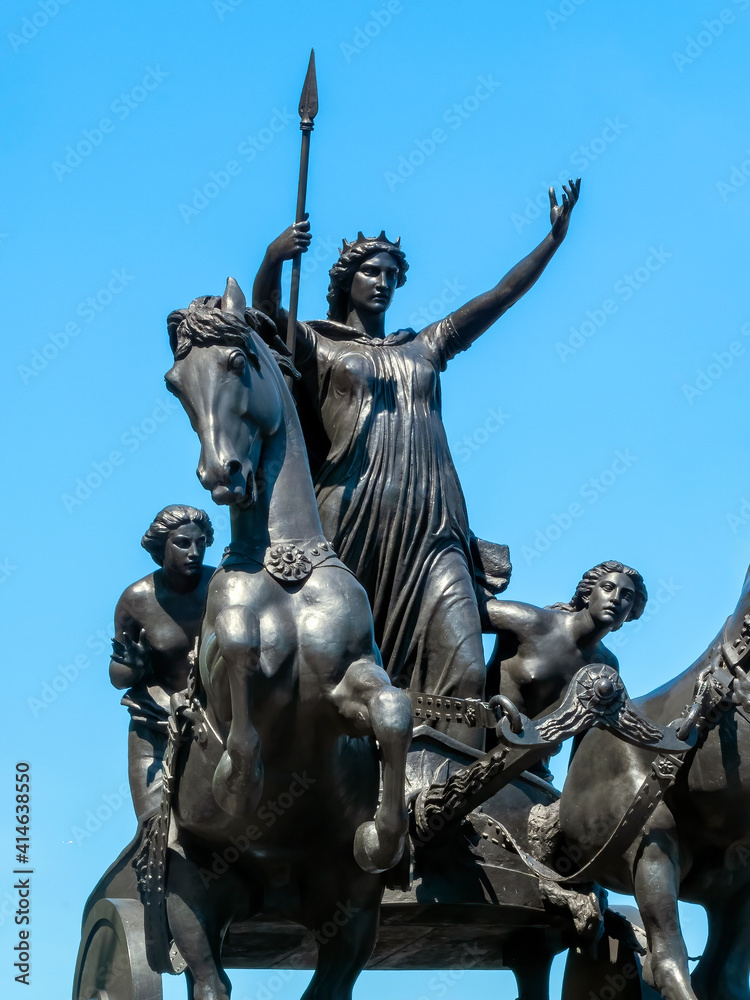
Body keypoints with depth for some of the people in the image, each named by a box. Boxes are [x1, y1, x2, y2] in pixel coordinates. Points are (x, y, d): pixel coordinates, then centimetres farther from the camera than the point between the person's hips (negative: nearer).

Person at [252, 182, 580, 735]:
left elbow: (501, 295, 23)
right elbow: (266, 313, -7)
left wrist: (553, 239, 16)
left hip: (432, 537, 4)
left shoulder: (423, 348, 26)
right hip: (351, 532, -3)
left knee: (466, 674, -13)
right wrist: (274, 258, -27)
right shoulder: (319, 347, 12)